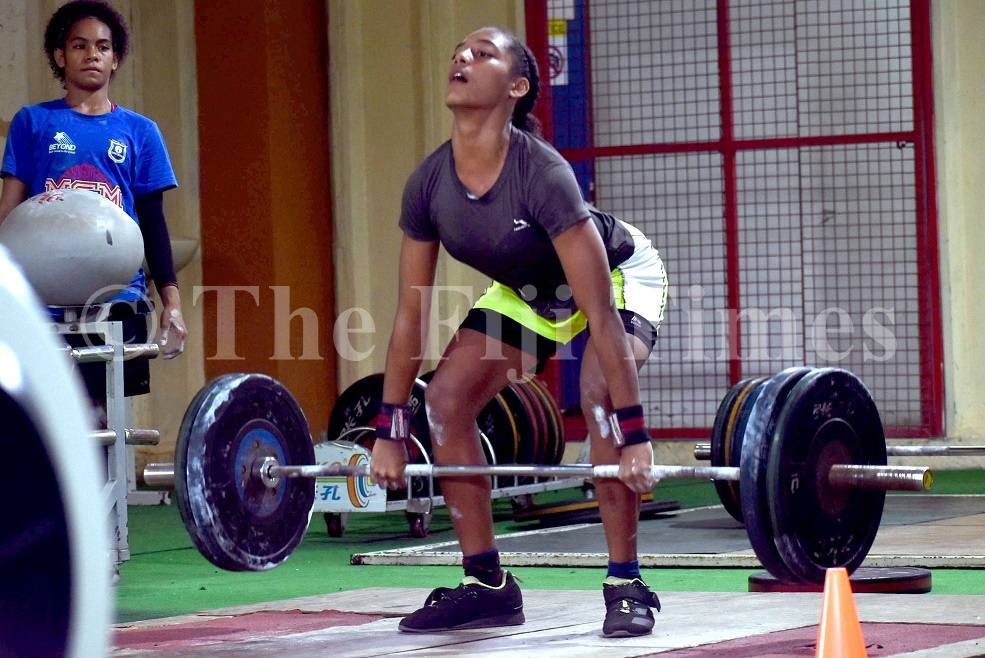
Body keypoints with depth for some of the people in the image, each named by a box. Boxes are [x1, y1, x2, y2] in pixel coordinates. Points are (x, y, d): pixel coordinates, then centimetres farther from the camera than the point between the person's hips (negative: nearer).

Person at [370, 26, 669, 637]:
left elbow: (600, 315, -39)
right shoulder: (429, 184, -20)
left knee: (599, 394, -32)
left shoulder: (541, 174, -38)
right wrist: (389, 433, -9)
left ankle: (626, 585, -19)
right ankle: (487, 585, 1)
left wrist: (635, 436, -41)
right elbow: (410, 314, -10)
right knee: (446, 399, -10)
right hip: (527, 289, 6)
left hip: (620, 275, -6)